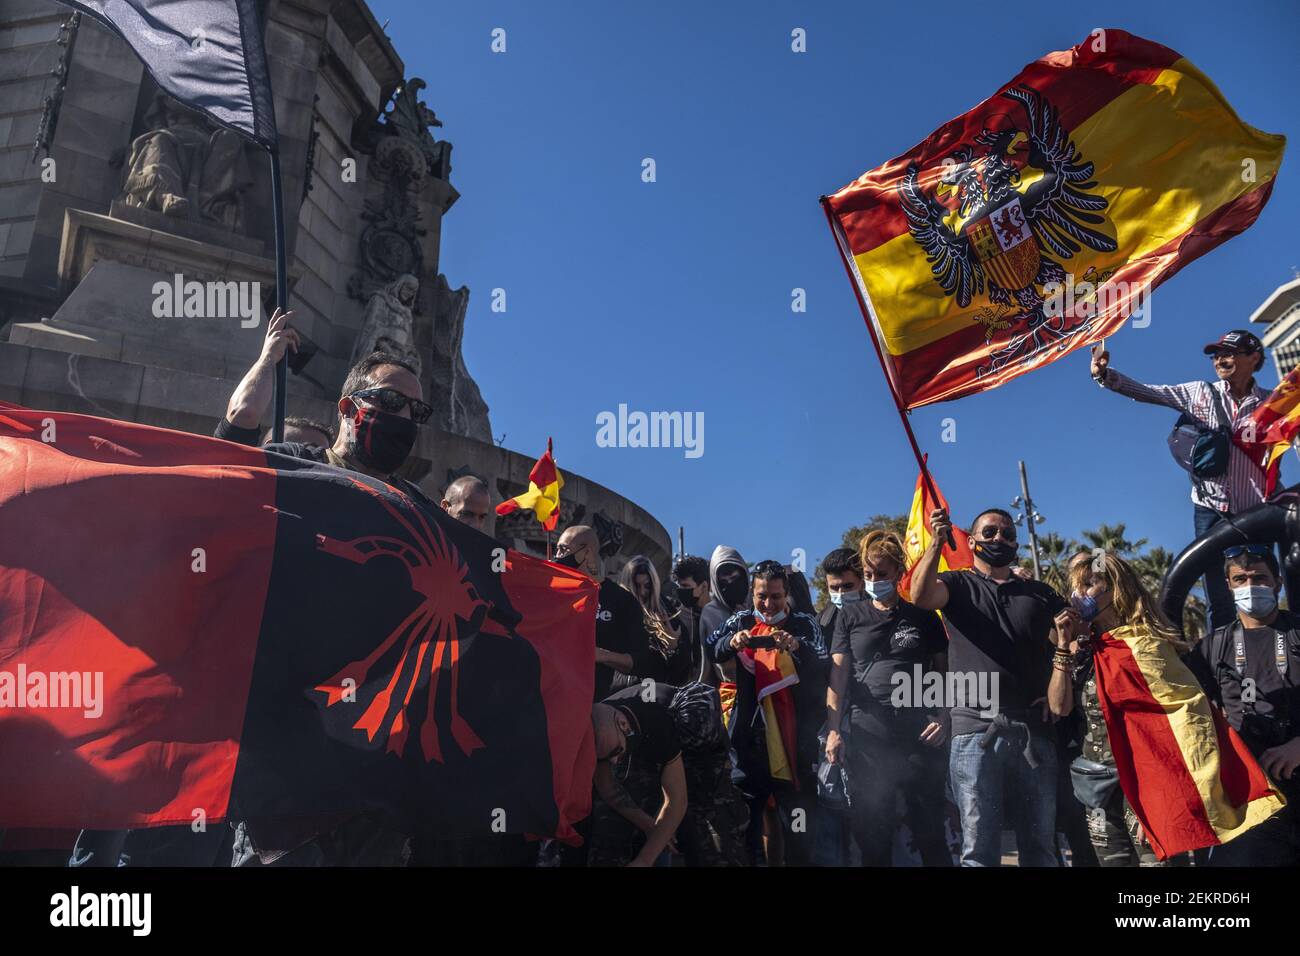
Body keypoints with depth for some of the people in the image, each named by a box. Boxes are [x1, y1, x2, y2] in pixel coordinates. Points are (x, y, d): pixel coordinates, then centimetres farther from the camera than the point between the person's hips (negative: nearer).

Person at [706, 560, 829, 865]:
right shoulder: (741, 621, 6)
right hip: (751, 739, 1)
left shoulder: (804, 624, 3)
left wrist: (797, 647, -27)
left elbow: (823, 669, -9)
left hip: (795, 741, -1)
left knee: (800, 830, 4)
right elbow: (710, 651, -9)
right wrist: (732, 642, -30)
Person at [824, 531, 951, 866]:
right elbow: (838, 674, 4)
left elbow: (943, 671, 9)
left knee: (931, 831, 6)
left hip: (919, 736, 0)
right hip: (866, 737, 1)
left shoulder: (923, 615, 8)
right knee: (872, 835, 7)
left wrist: (943, 718, -6)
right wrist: (833, 730, -5)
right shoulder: (850, 615, 8)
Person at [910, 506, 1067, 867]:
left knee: (1041, 846, 6)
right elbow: (921, 596, -11)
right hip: (976, 729, -2)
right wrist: (936, 542, -23)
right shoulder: (957, 584, 12)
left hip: (1034, 729, 3)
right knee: (979, 847, -2)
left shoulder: (1040, 593, 20)